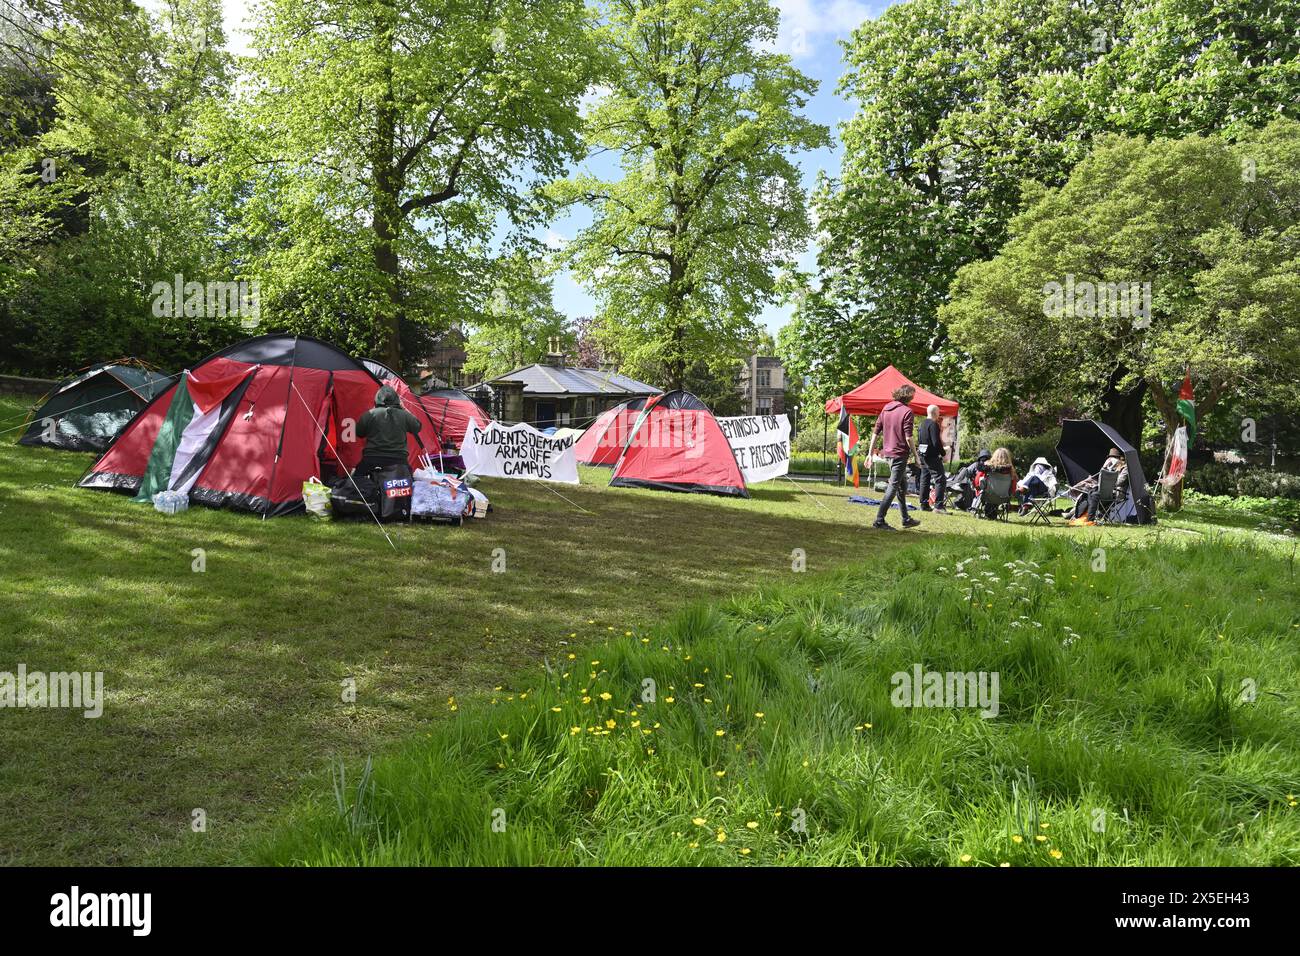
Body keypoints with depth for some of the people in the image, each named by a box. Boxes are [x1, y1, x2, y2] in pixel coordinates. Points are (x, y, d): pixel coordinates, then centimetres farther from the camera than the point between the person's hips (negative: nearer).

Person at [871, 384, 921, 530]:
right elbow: (908, 437, -17)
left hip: (888, 452, 8)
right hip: (900, 453, -8)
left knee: (902, 485, 19)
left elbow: (875, 432, 8)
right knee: (893, 486, -3)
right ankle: (879, 520, -6)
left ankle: (906, 519, 27)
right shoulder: (907, 411, -12)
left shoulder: (886, 409, 8)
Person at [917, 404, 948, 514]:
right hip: (932, 456, -9)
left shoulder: (922, 424, 13)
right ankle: (938, 505, -14)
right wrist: (943, 453, -9)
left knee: (924, 480, 12)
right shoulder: (933, 424, -14)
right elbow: (936, 442, -21)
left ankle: (924, 504, 15)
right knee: (940, 480, -7)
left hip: (923, 456, 9)